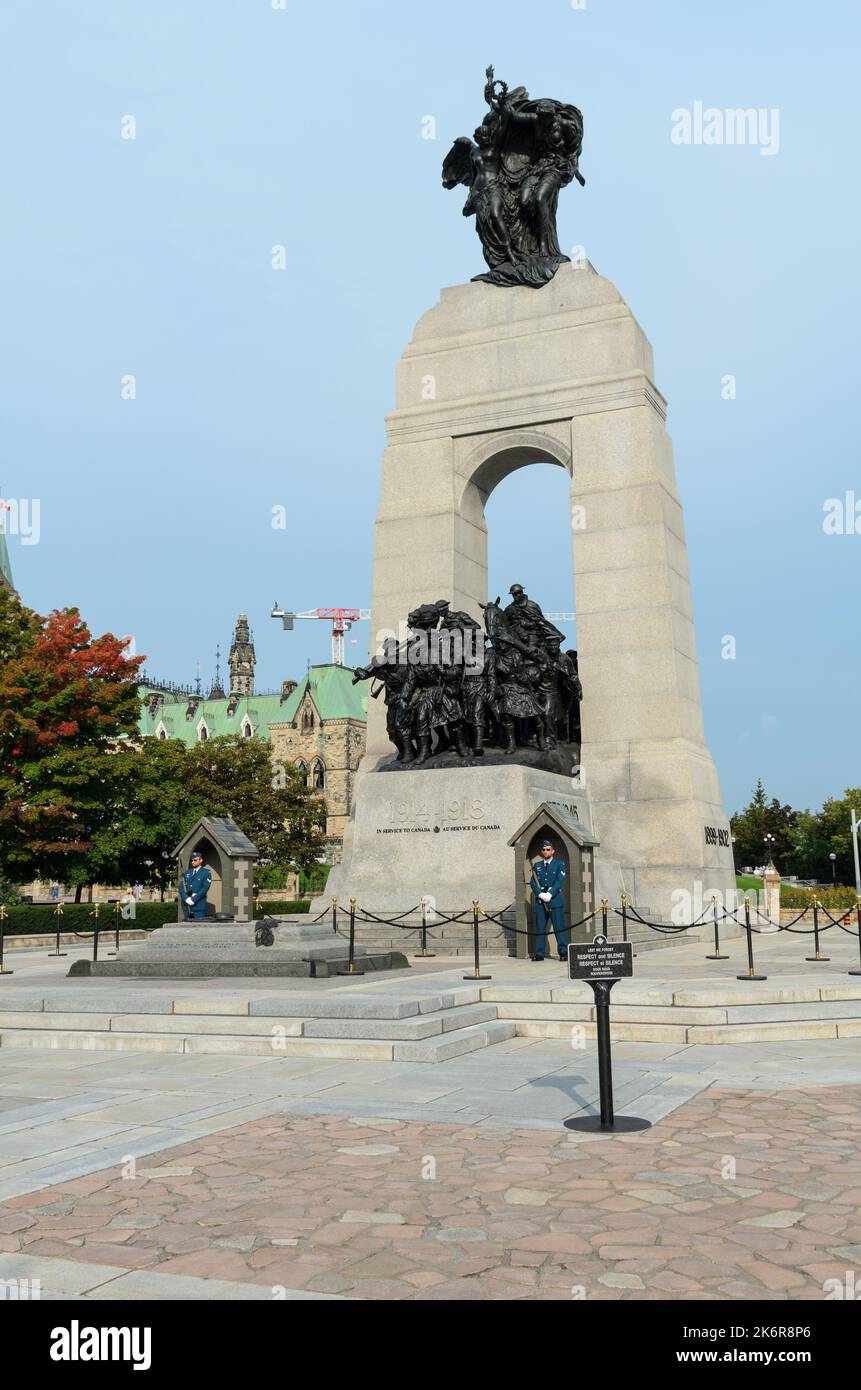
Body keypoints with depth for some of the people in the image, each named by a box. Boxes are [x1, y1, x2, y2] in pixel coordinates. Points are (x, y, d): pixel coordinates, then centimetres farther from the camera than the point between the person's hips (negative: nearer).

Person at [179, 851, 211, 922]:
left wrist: (193, 899, -16)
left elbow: (205, 889, -9)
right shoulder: (187, 873, 16)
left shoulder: (206, 873, 2)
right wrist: (186, 898, -9)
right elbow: (181, 887, 7)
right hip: (187, 906, 5)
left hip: (199, 906, -4)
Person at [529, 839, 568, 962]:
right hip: (540, 900, 3)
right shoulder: (537, 865, 16)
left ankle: (563, 953, -5)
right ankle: (539, 953, 5)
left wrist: (550, 895, -15)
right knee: (539, 928, 2)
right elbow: (532, 882, 8)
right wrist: (540, 894, -9)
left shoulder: (559, 864, 6)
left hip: (555, 900, -3)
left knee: (559, 927, -7)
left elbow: (560, 881, -5)